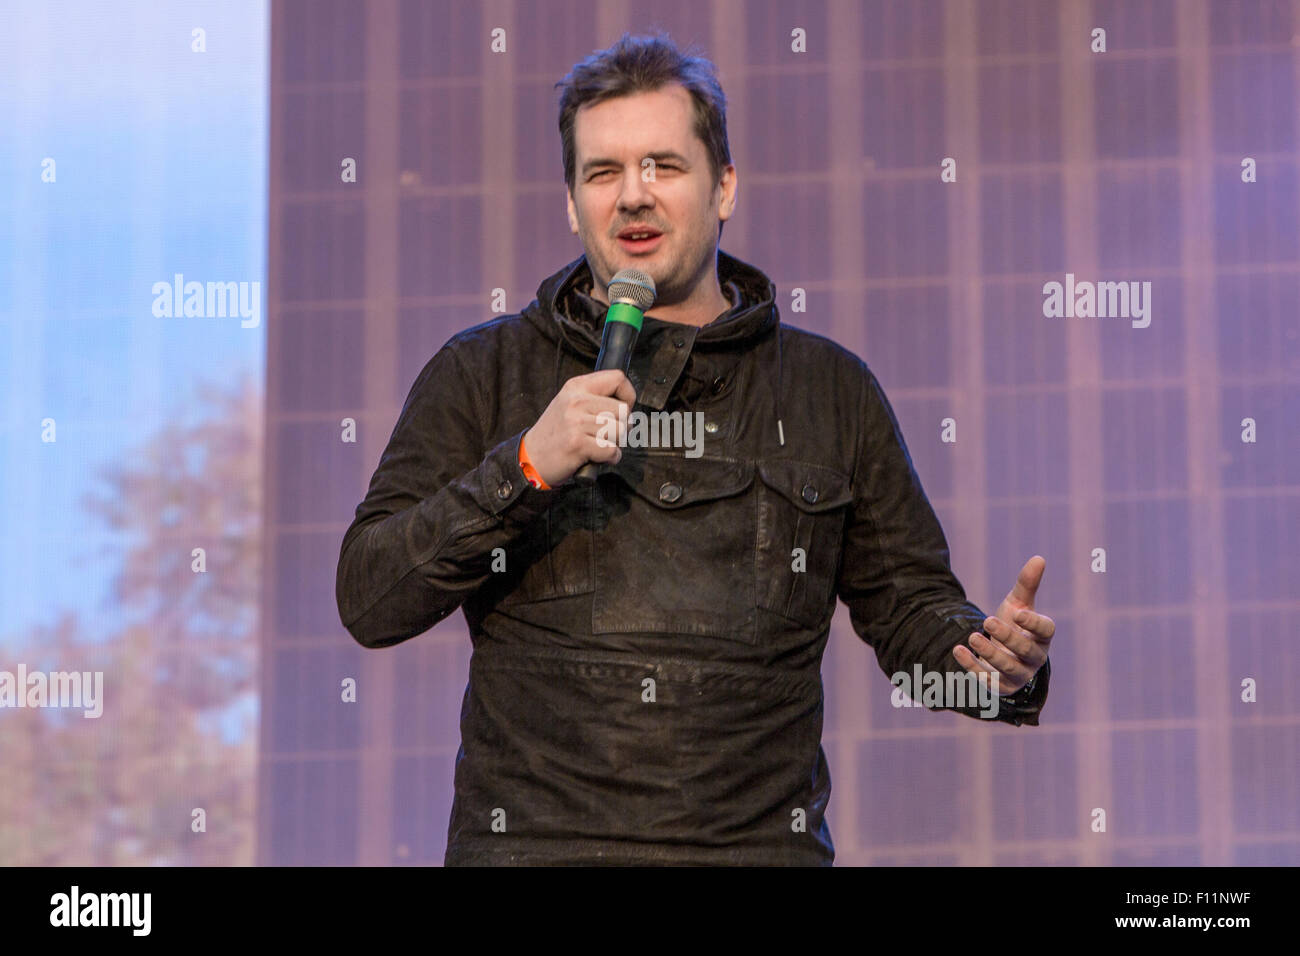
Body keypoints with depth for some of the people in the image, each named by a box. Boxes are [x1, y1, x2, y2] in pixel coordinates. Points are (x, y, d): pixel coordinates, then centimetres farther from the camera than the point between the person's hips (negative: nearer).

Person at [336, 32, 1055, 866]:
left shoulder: (831, 391, 14)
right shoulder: (481, 375, 10)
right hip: (532, 840, -2)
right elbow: (369, 602, 3)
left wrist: (996, 659, -6)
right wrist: (525, 469, -9)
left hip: (758, 840, 2)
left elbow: (909, 609, 16)